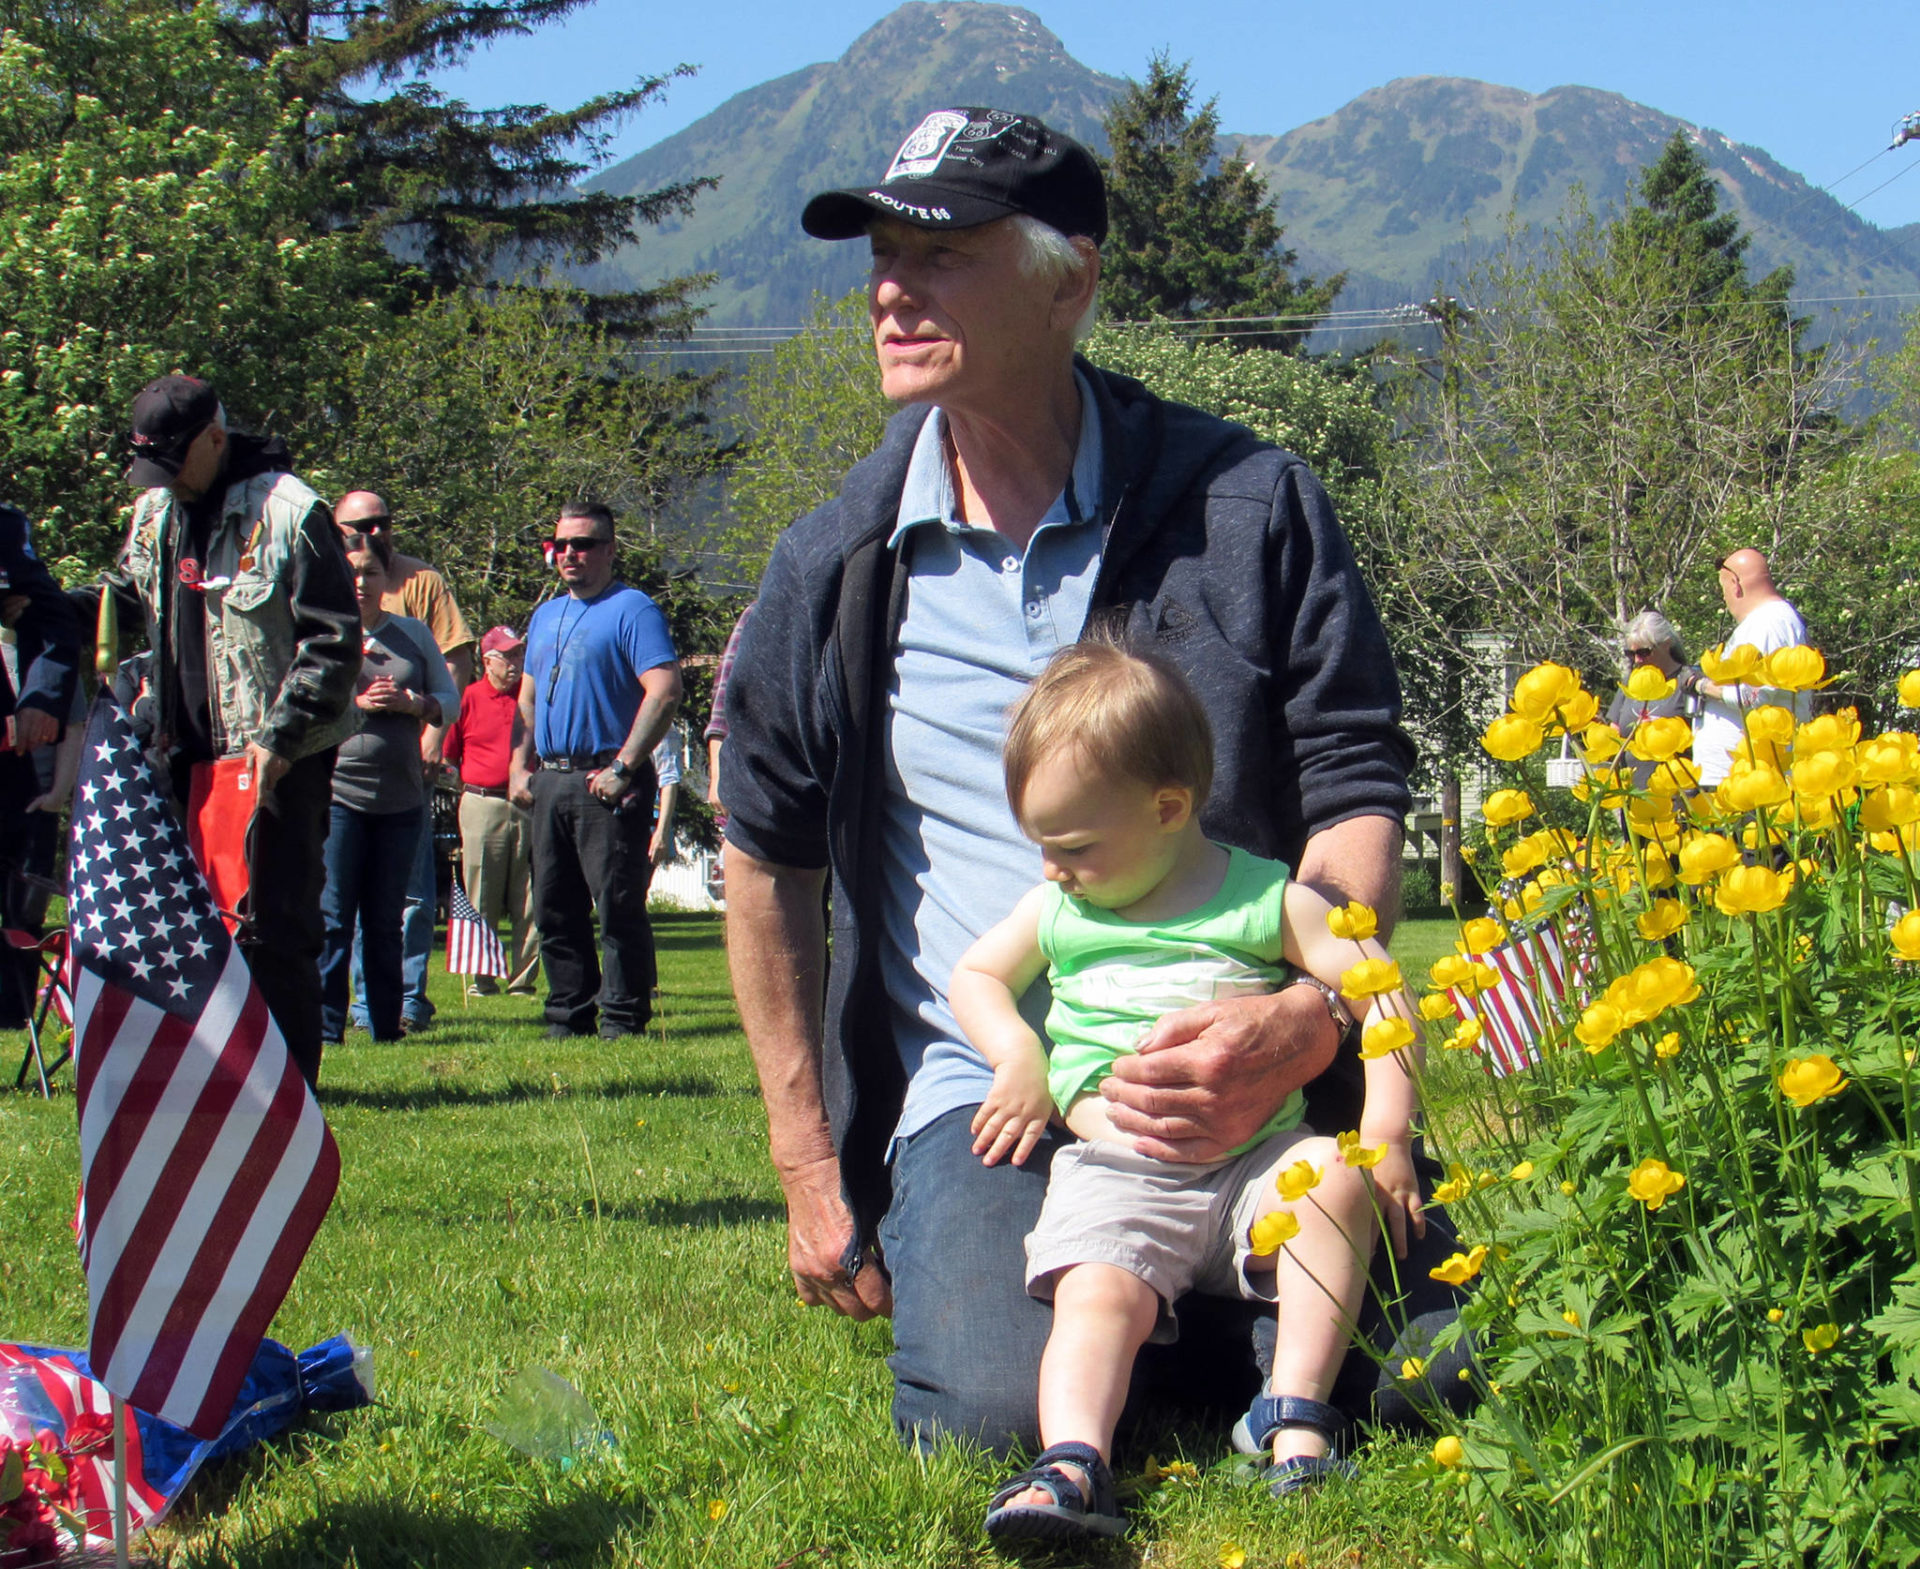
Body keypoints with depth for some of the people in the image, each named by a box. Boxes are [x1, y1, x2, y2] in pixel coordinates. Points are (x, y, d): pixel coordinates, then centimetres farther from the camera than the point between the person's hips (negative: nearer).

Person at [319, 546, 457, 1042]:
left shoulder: (413, 633, 13)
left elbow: (450, 698, 12)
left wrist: (409, 703, -7)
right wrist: (356, 703, -15)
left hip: (401, 796, 3)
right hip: (335, 790, -3)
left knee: (385, 921, 8)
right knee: (332, 917, -5)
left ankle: (387, 1029, 14)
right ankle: (325, 1029, -2)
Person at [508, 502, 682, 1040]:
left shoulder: (632, 609, -5)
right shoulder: (546, 617, 20)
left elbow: (664, 690, -16)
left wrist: (623, 767, -18)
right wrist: (520, 767, 11)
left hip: (605, 783, -8)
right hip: (550, 783, 8)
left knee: (618, 908, -7)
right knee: (554, 910, 9)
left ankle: (624, 1020, -3)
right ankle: (568, 1017, 16)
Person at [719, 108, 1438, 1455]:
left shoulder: (1244, 504, -1)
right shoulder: (838, 568, 4)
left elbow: (1358, 790, 0)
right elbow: (769, 852, 15)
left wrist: (1305, 1023, -21)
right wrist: (809, 1165, 10)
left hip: (1243, 1076, 0)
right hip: (983, 1090, 0)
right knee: (999, 1410, -26)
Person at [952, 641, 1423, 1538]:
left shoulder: (1267, 900, 2)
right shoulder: (1055, 910, 13)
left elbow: (1382, 995, -1)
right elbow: (974, 975, 26)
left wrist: (1385, 1130, -13)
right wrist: (1019, 1056, 6)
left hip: (1256, 1160, -1)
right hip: (1114, 1171, 1)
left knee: (1335, 1176, -30)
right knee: (1097, 1294, -27)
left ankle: (1295, 1421, -25)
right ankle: (1070, 1467, -43)